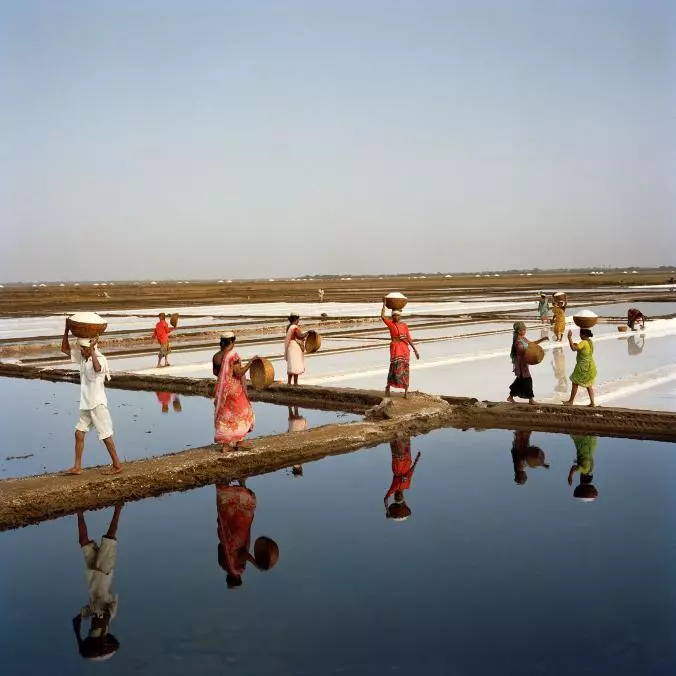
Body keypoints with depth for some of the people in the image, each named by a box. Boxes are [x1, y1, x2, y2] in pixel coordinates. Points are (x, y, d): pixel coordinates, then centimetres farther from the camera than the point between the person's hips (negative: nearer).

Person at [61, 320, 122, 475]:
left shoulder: (101, 359, -18)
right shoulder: (82, 357, 6)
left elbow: (97, 368, -41)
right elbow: (65, 349, 13)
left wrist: (91, 349, -36)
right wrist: (67, 330, 2)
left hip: (98, 404, -8)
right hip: (86, 404, 8)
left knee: (106, 435, -2)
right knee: (79, 433, 8)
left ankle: (117, 465, 8)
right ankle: (77, 467, 14)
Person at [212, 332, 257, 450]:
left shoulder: (216, 356, 2)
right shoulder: (233, 355, -19)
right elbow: (239, 373, -22)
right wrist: (250, 362, -16)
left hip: (221, 389, 6)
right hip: (234, 388, -6)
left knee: (225, 415, 12)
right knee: (240, 413, 11)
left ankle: (225, 444, 12)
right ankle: (239, 441, 13)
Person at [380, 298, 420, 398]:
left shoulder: (404, 325, 10)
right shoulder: (390, 323, 2)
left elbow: (409, 338, 10)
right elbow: (382, 316, -16)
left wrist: (415, 350, 7)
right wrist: (384, 304, -10)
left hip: (405, 348, 3)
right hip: (395, 348, -3)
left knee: (405, 369, 2)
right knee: (395, 368, -12)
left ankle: (406, 391, 6)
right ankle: (388, 387, 8)